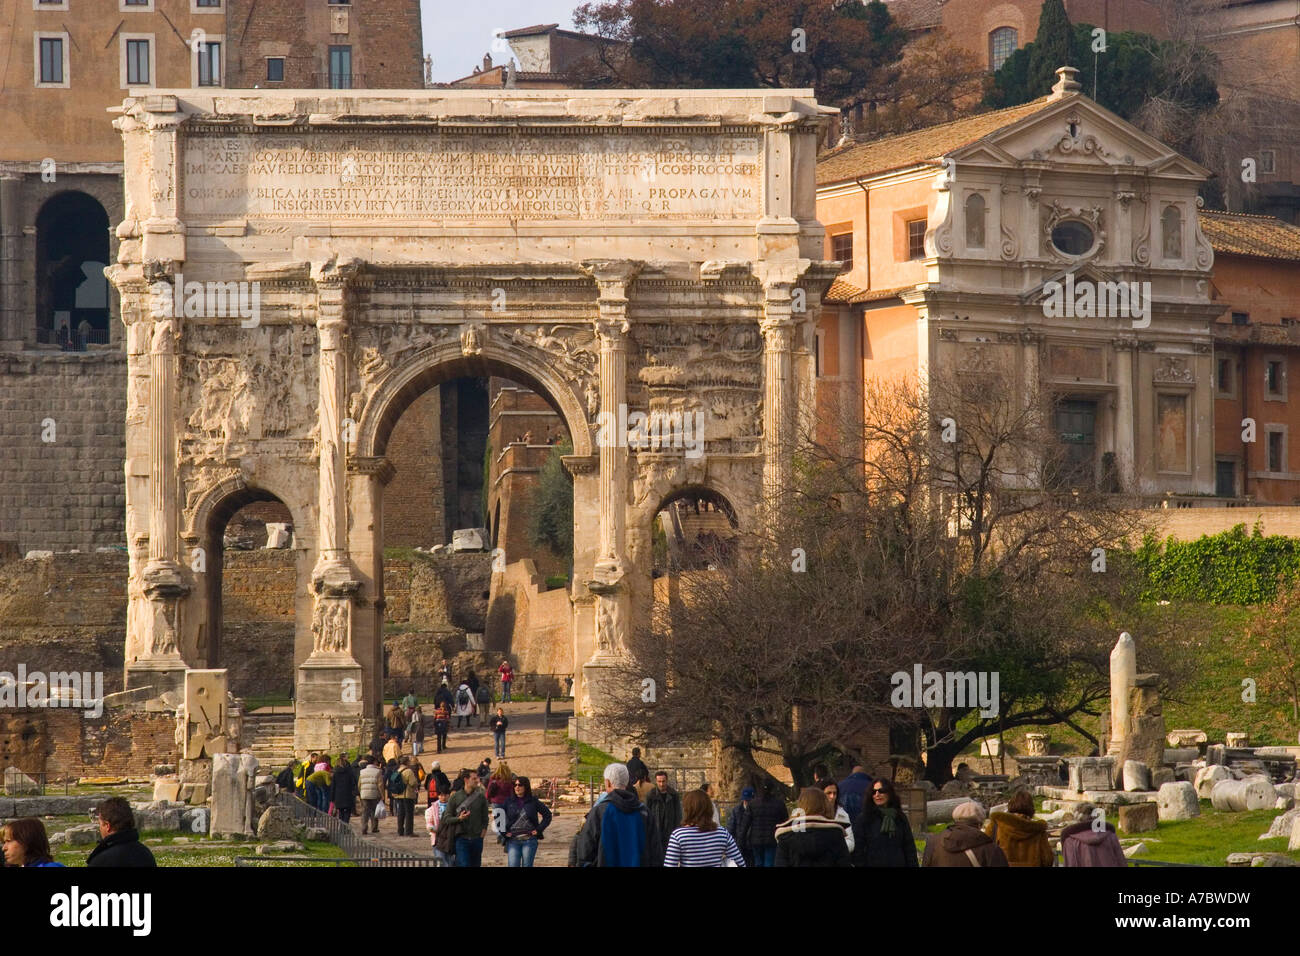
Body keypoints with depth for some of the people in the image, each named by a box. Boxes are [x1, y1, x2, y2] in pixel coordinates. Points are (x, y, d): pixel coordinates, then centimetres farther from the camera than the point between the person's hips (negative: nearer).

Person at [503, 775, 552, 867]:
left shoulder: (533, 801, 2)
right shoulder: (508, 801, 4)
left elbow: (547, 815, 11)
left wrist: (539, 829, 3)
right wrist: (504, 832, 5)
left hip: (529, 840, -1)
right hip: (513, 840, 1)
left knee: (527, 865, 2)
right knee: (512, 865, -7)